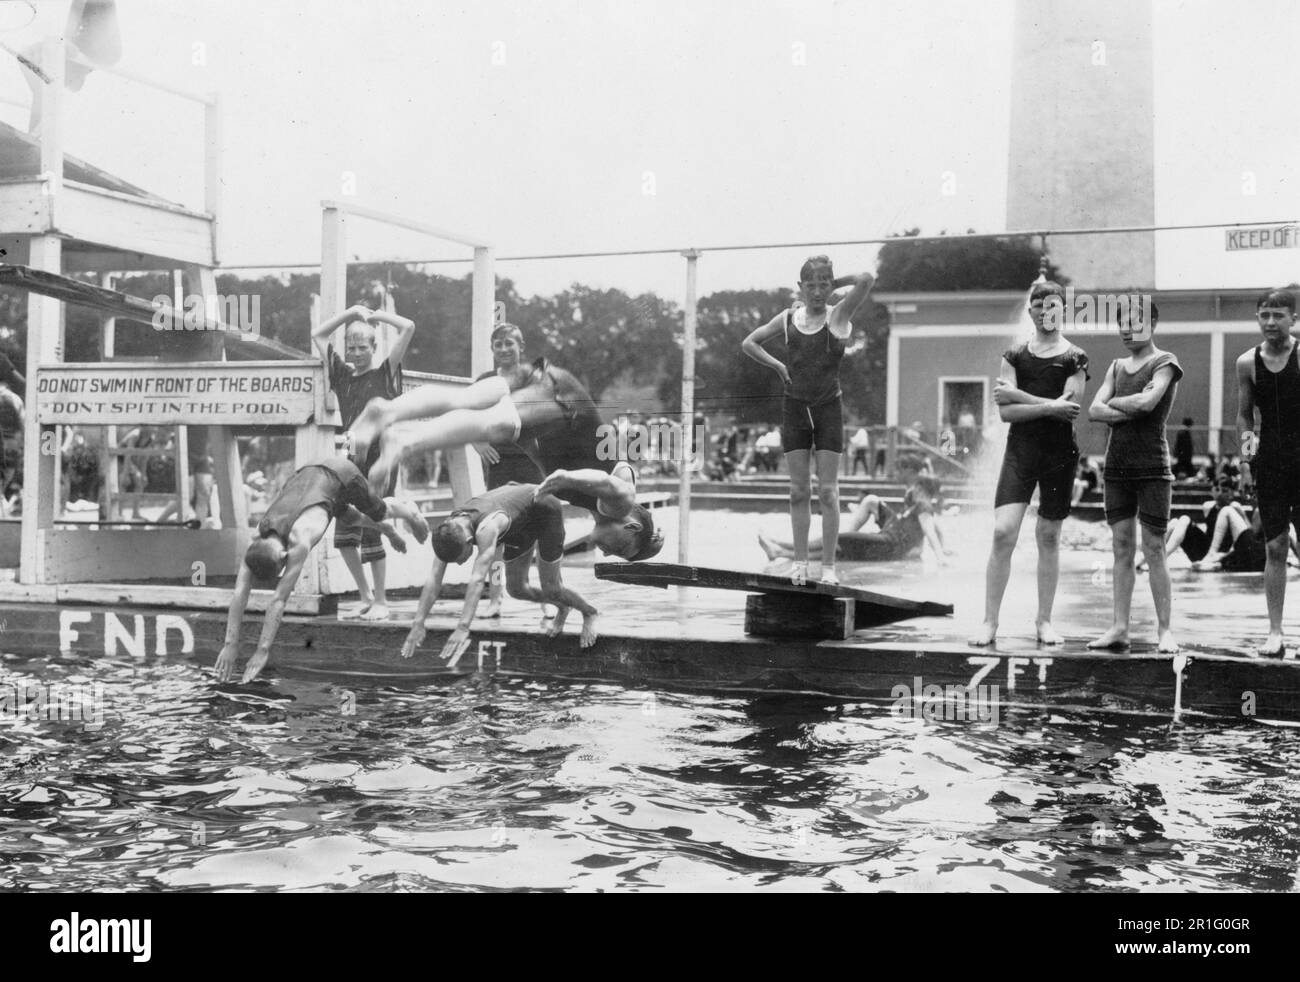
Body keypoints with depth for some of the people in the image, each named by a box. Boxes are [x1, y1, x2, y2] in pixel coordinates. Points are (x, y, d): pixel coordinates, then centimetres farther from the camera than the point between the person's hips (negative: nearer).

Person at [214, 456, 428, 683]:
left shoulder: (299, 541, -45)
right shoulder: (256, 543, -30)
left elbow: (280, 599, -45)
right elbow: (240, 593, -33)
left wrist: (263, 651, -44)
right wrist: (231, 644, -40)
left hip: (341, 474, -4)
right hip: (306, 474, 4)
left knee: (376, 510, 23)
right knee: (350, 515, 31)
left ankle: (410, 512, 57)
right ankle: (386, 529, 63)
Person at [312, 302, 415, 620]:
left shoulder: (386, 373, 1)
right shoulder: (343, 375, 12)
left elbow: (409, 327, -6)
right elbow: (317, 335, 19)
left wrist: (376, 315, 6)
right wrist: (352, 312, 15)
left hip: (380, 461, -5)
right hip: (352, 461, 5)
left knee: (370, 531, -5)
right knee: (344, 533, 1)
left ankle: (381, 601, 7)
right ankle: (366, 595, 18)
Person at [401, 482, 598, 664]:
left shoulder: (486, 528, -46)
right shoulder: (447, 532, -24)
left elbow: (477, 579, -53)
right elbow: (433, 580, -26)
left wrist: (463, 628, -58)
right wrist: (418, 624, -32)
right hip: (520, 523, 7)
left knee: (550, 589, -4)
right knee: (516, 588, 8)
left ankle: (589, 613, 26)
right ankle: (562, 607, 36)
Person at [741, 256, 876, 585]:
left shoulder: (839, 315, -3)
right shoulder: (789, 318, 6)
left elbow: (867, 280, -18)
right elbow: (749, 343, 14)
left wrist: (835, 283, -2)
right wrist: (777, 364, 1)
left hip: (829, 408, -3)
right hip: (795, 407, 3)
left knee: (828, 490, -3)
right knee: (799, 490, 4)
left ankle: (828, 565, 1)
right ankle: (800, 561, 10)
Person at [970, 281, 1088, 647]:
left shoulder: (1075, 358, 2)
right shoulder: (1014, 355, 7)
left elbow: (1069, 409, -9)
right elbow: (1005, 411, -3)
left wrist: (1018, 395, -9)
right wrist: (1048, 406, -14)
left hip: (1059, 452, 0)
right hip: (1020, 450, 1)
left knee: (1049, 537, 7)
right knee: (1002, 532, -10)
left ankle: (1044, 620, 19)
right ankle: (989, 622, -4)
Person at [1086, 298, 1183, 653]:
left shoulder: (1165, 362, -2)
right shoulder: (1117, 366, 15)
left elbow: (1146, 402, -19)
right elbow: (1094, 411, 3)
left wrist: (1113, 402, -2)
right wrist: (1132, 410, -11)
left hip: (1152, 466, -5)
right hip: (1117, 465, 5)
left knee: (1153, 549, -5)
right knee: (1121, 549, 5)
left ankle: (1164, 629, 0)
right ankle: (1119, 628, 6)